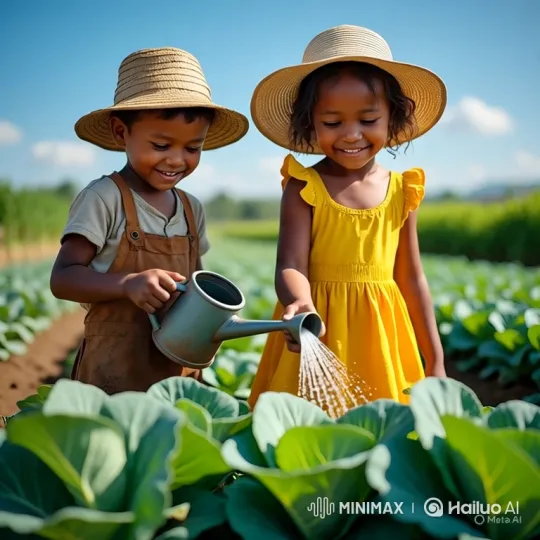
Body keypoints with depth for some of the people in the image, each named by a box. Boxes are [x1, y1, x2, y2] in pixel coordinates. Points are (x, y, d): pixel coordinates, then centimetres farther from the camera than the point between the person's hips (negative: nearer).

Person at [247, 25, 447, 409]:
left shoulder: (401, 191, 4)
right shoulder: (304, 188, -6)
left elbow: (412, 280, 10)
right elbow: (291, 266, -14)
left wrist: (435, 360, 12)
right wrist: (300, 305, -37)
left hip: (383, 343, 3)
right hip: (318, 333, -2)